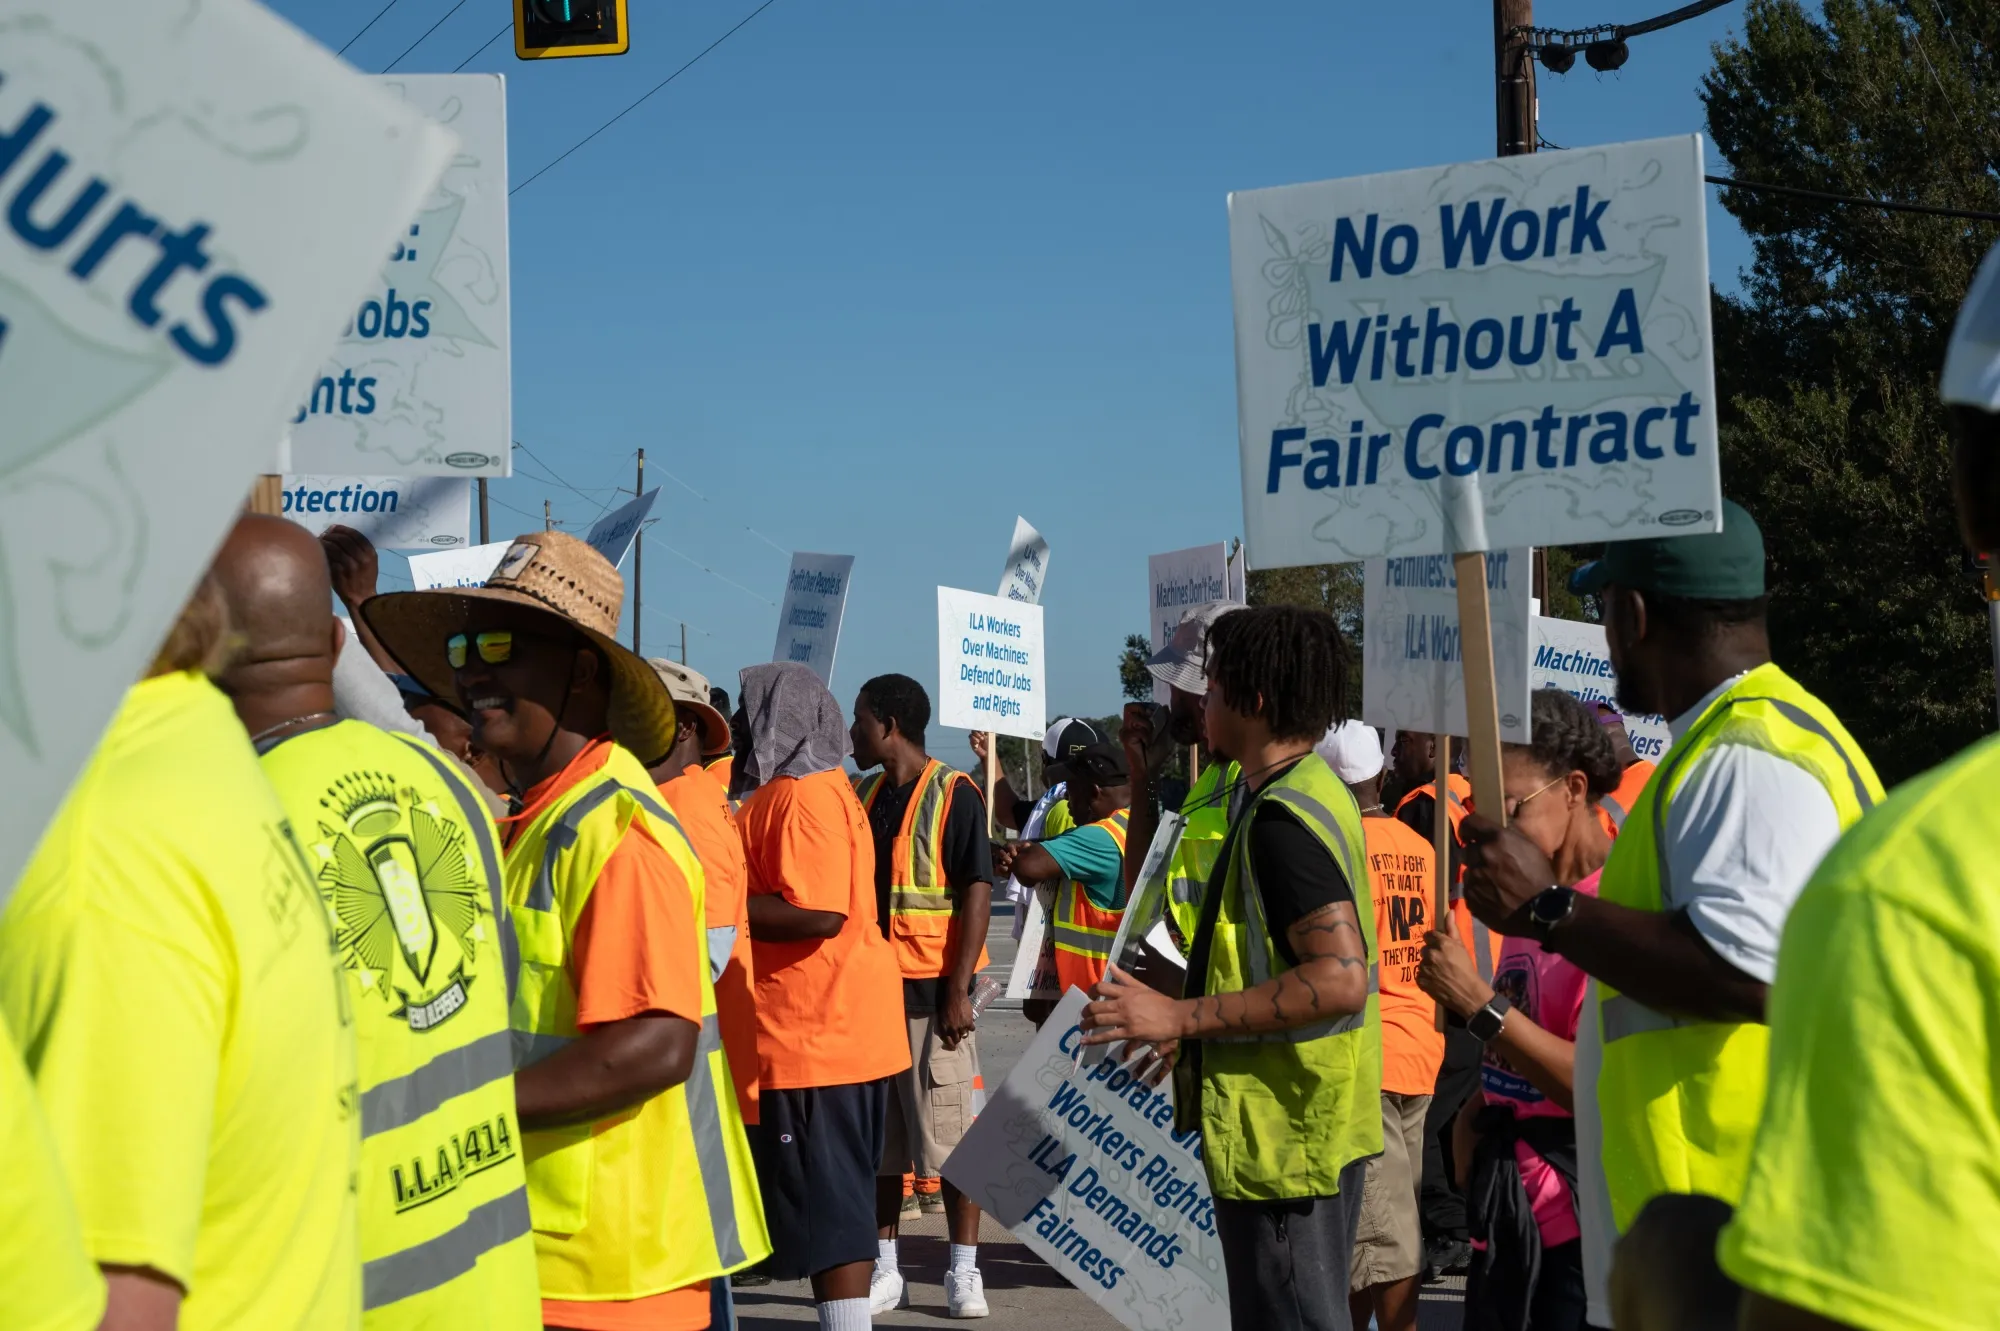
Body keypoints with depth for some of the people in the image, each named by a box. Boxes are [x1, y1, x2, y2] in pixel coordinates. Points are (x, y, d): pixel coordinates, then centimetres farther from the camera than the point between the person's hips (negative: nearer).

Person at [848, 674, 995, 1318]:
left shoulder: (953, 794, -7)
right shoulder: (862, 798, 12)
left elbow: (977, 894, -11)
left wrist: (958, 990, -17)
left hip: (931, 991, -6)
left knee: (949, 1134, -3)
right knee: (877, 1138, 8)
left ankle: (964, 1271, 5)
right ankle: (884, 1269, 16)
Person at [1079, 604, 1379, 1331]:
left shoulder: (1281, 818, -19)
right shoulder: (1314, 793, 13)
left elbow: (1341, 978, -29)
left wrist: (1182, 1017, -24)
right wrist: (1192, 1023, 21)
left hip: (1281, 1135, -10)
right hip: (1312, 1127, 10)